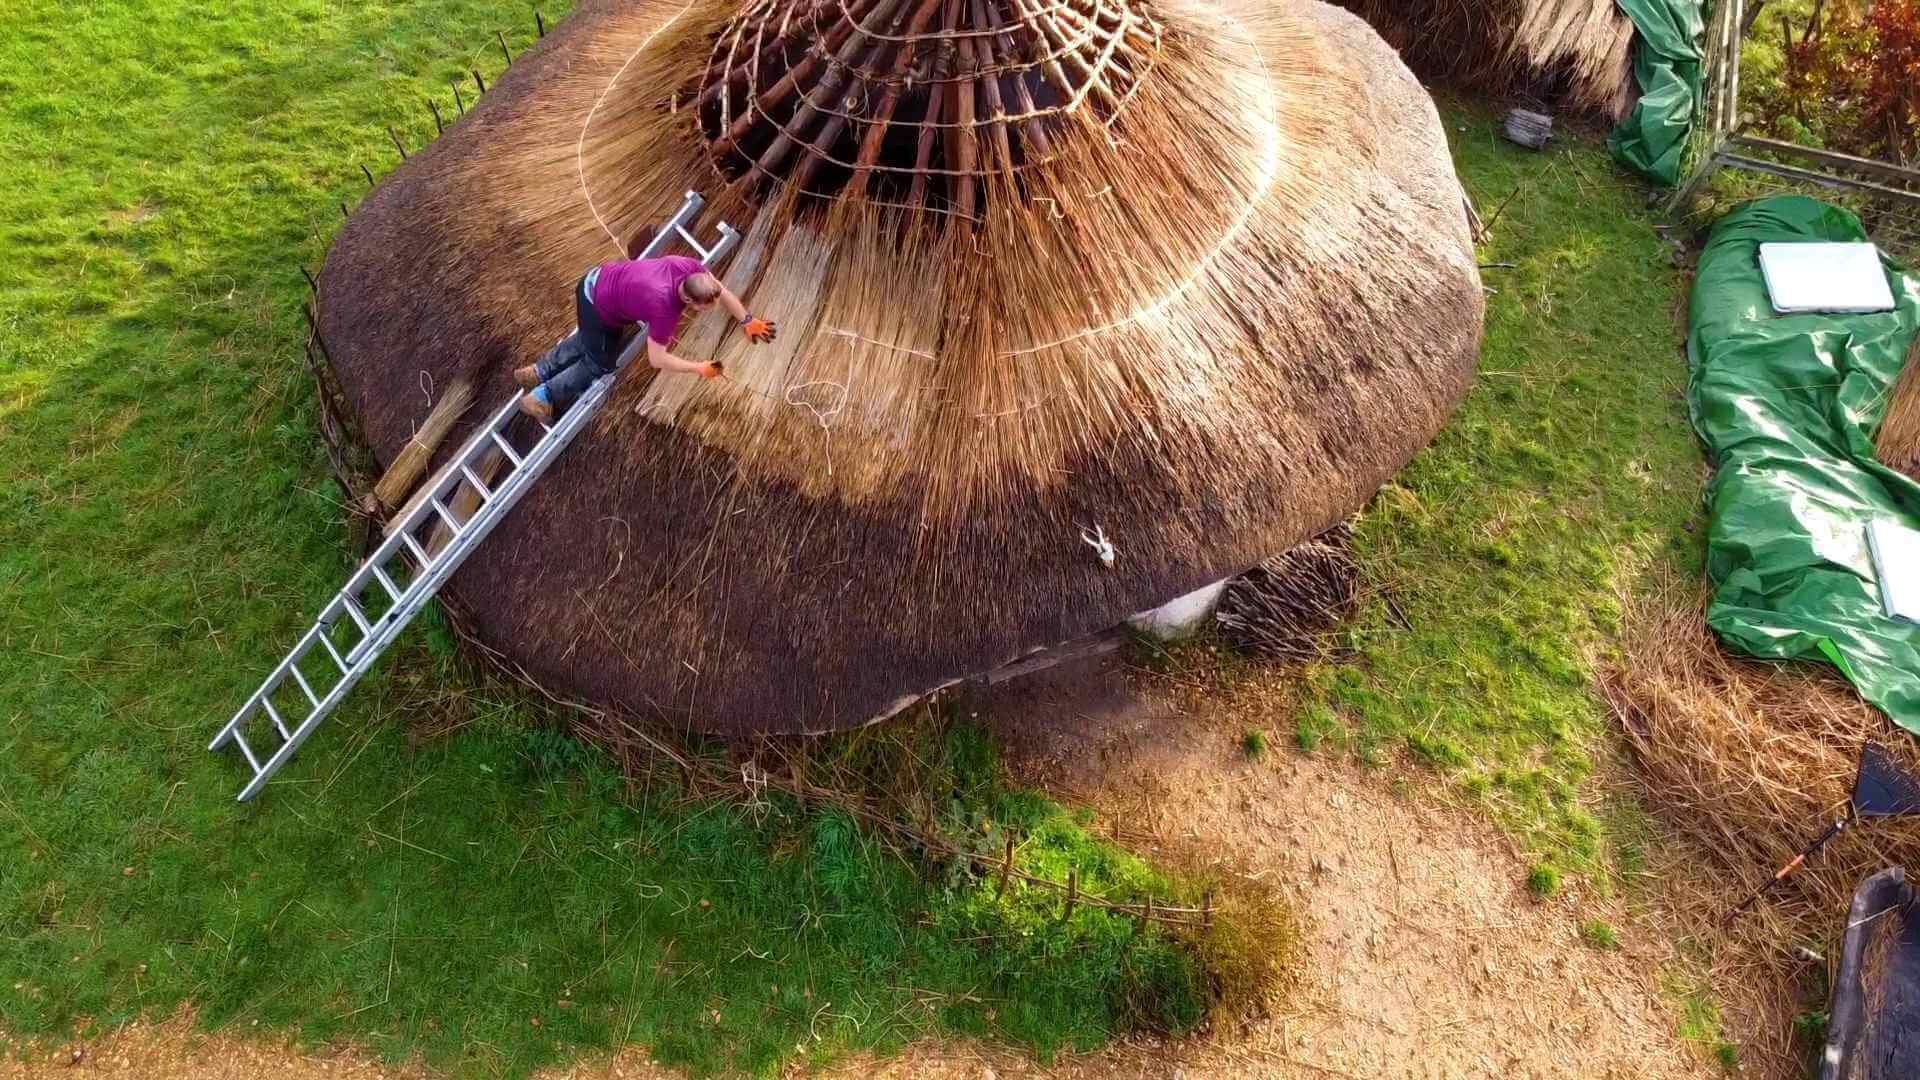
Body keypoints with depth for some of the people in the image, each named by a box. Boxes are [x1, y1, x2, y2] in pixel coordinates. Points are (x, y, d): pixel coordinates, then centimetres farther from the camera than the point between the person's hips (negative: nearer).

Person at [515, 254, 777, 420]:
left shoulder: (690, 267, -21)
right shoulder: (665, 309, -37)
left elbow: (722, 292, -3)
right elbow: (657, 359, -28)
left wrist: (747, 322, -3)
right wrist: (699, 368, -22)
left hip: (602, 278, 8)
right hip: (598, 306, -8)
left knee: (589, 344, 30)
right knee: (599, 365, 9)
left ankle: (538, 372, 38)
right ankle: (543, 396, 17)